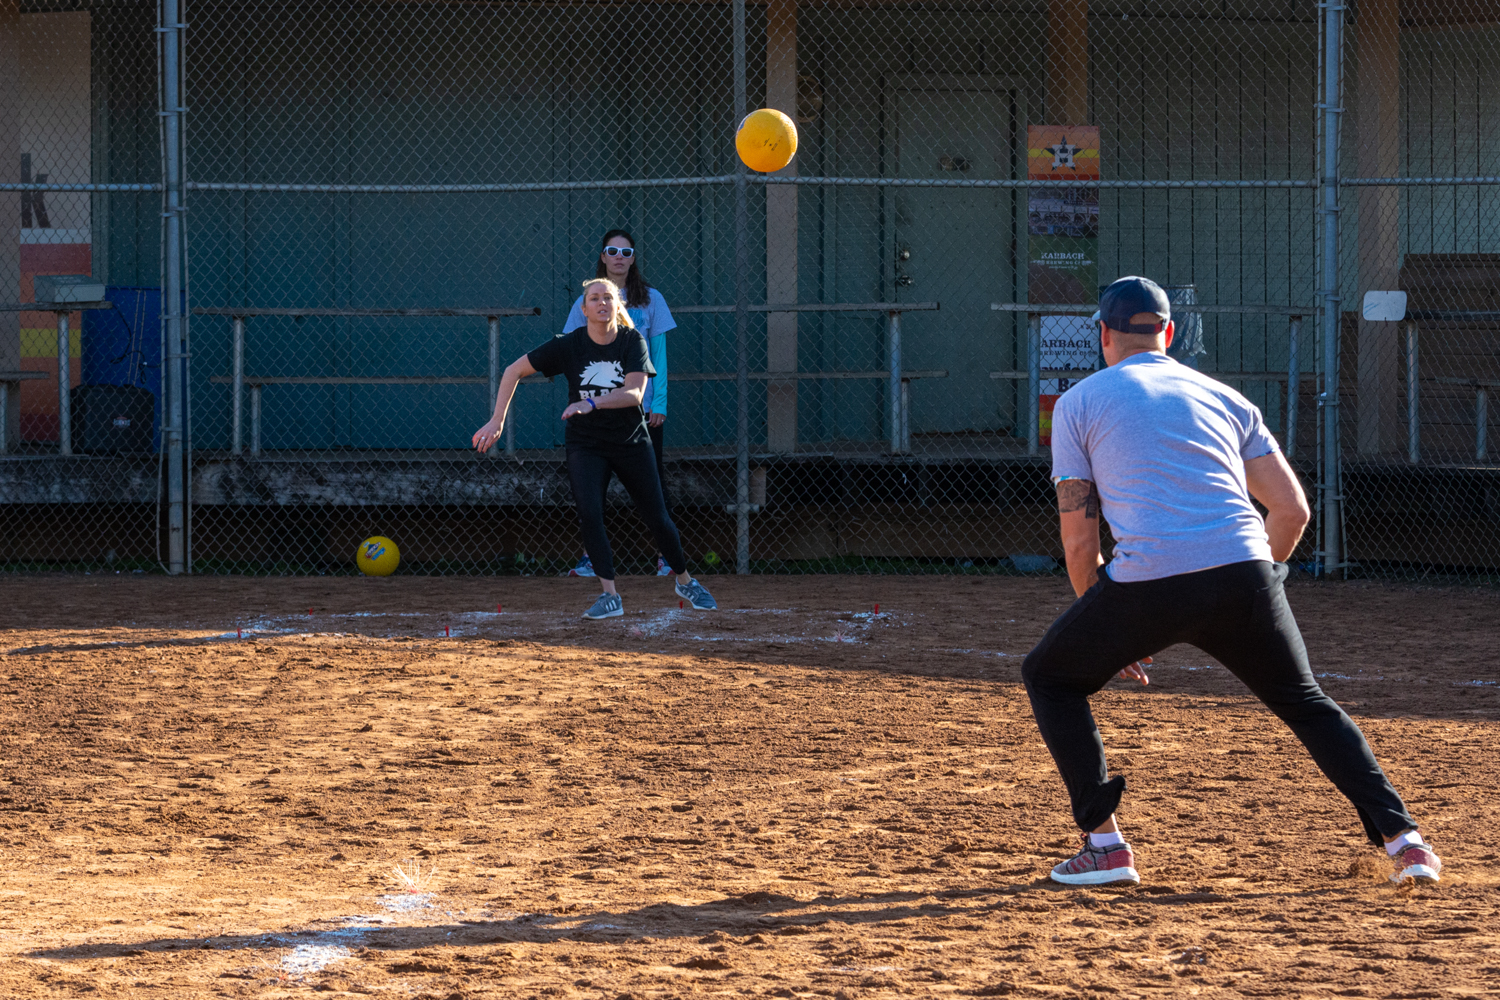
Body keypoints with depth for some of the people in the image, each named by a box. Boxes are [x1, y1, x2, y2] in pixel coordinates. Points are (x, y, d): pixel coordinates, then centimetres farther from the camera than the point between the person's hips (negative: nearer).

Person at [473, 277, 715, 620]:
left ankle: (684, 581, 30)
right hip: (585, 445, 0)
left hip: (631, 441, 1)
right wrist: (497, 421, -14)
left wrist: (591, 403, -40)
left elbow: (634, 393, -25)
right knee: (589, 514, -20)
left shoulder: (632, 341, -12)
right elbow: (515, 370, -7)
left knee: (657, 518, 6)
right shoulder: (570, 345, -13)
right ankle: (610, 595, -14)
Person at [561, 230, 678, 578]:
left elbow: (659, 355, 4)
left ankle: (664, 555, 4)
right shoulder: (587, 303, 7)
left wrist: (660, 402, -4)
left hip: (644, 406, -1)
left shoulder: (650, 300, 5)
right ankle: (591, 558, 5)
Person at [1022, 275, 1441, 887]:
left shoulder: (1079, 403, 14)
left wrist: (1112, 634, 20)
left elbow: (1079, 541, 10)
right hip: (1244, 572, 3)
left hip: (1145, 583, -3)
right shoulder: (1223, 398, 23)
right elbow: (1292, 510, 16)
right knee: (1306, 704, 23)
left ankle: (1105, 845, 13)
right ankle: (1403, 841, 10)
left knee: (1050, 677, 22)